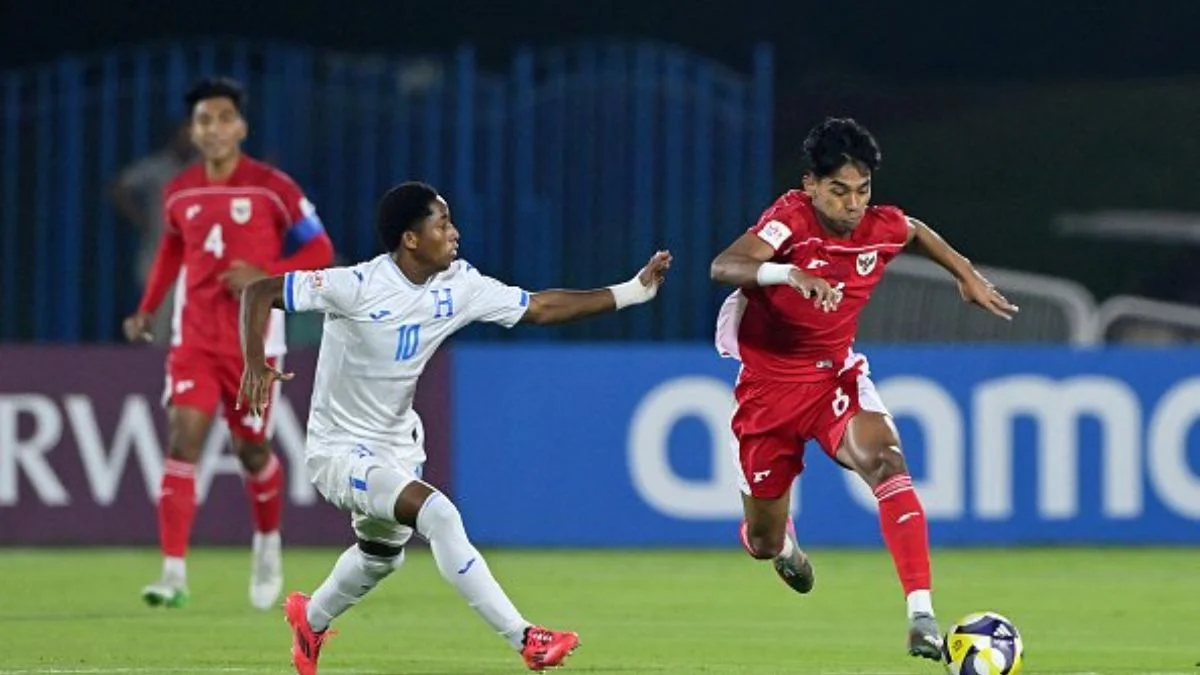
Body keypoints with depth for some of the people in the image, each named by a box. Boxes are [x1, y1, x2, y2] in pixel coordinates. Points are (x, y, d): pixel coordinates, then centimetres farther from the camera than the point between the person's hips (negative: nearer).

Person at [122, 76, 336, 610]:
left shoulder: (272, 188, -9)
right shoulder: (178, 194, 2)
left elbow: (319, 251, -4)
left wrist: (266, 276, -19)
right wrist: (147, 309, 11)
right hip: (194, 339, 2)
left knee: (251, 450, 8)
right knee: (182, 441, -14)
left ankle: (267, 541, 40)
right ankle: (173, 574, -17)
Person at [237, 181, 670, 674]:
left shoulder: (457, 287, -7)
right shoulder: (358, 287, -24)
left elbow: (539, 308, -2)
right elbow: (259, 292, -21)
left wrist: (633, 291, -7)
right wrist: (255, 364, -37)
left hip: (397, 445, 8)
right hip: (340, 450, -8)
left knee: (382, 555, 29)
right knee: (439, 515, -27)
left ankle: (310, 618, 59)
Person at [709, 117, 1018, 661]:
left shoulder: (883, 228, -9)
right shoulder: (792, 218, -22)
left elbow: (917, 233, 19)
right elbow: (723, 268, -40)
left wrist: (967, 275, 17)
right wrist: (789, 273, -55)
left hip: (836, 374, 2)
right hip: (768, 381, -2)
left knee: (884, 458, -32)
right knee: (763, 544, 10)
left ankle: (922, 615, -38)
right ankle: (783, 541, 53)